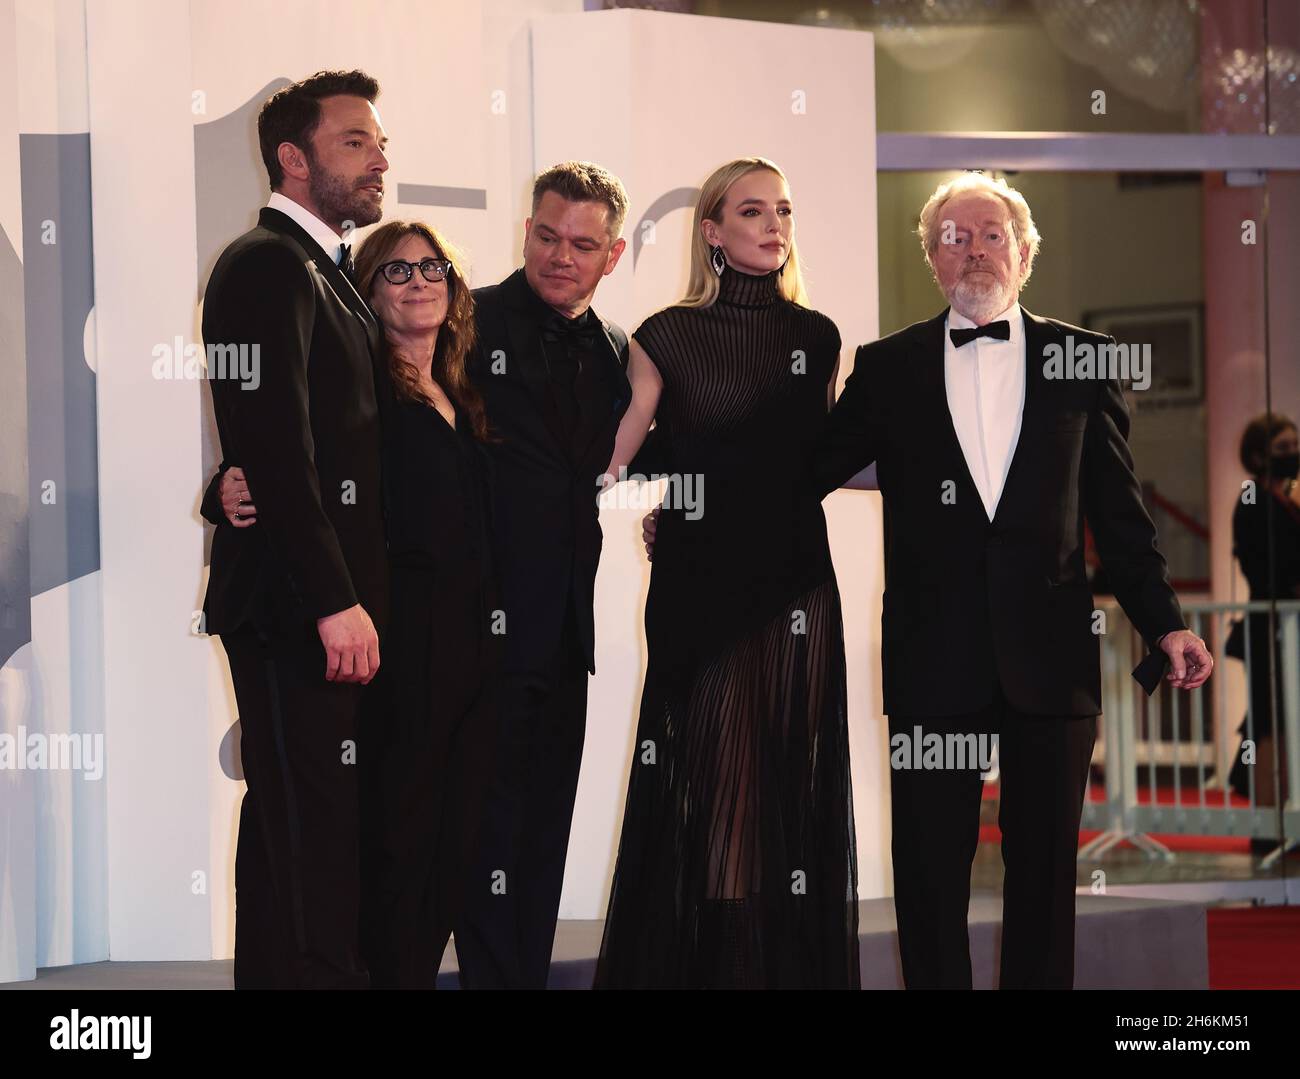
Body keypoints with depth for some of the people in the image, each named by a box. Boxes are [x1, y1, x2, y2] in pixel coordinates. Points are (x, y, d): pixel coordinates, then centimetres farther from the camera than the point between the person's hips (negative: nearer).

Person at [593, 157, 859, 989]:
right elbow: (613, 457, -2)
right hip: (698, 582, -2)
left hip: (793, 582, 2)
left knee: (789, 781, 2)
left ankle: (790, 964, 9)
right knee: (702, 775, -1)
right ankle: (691, 961, 6)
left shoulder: (816, 337, 8)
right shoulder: (668, 337, 1)